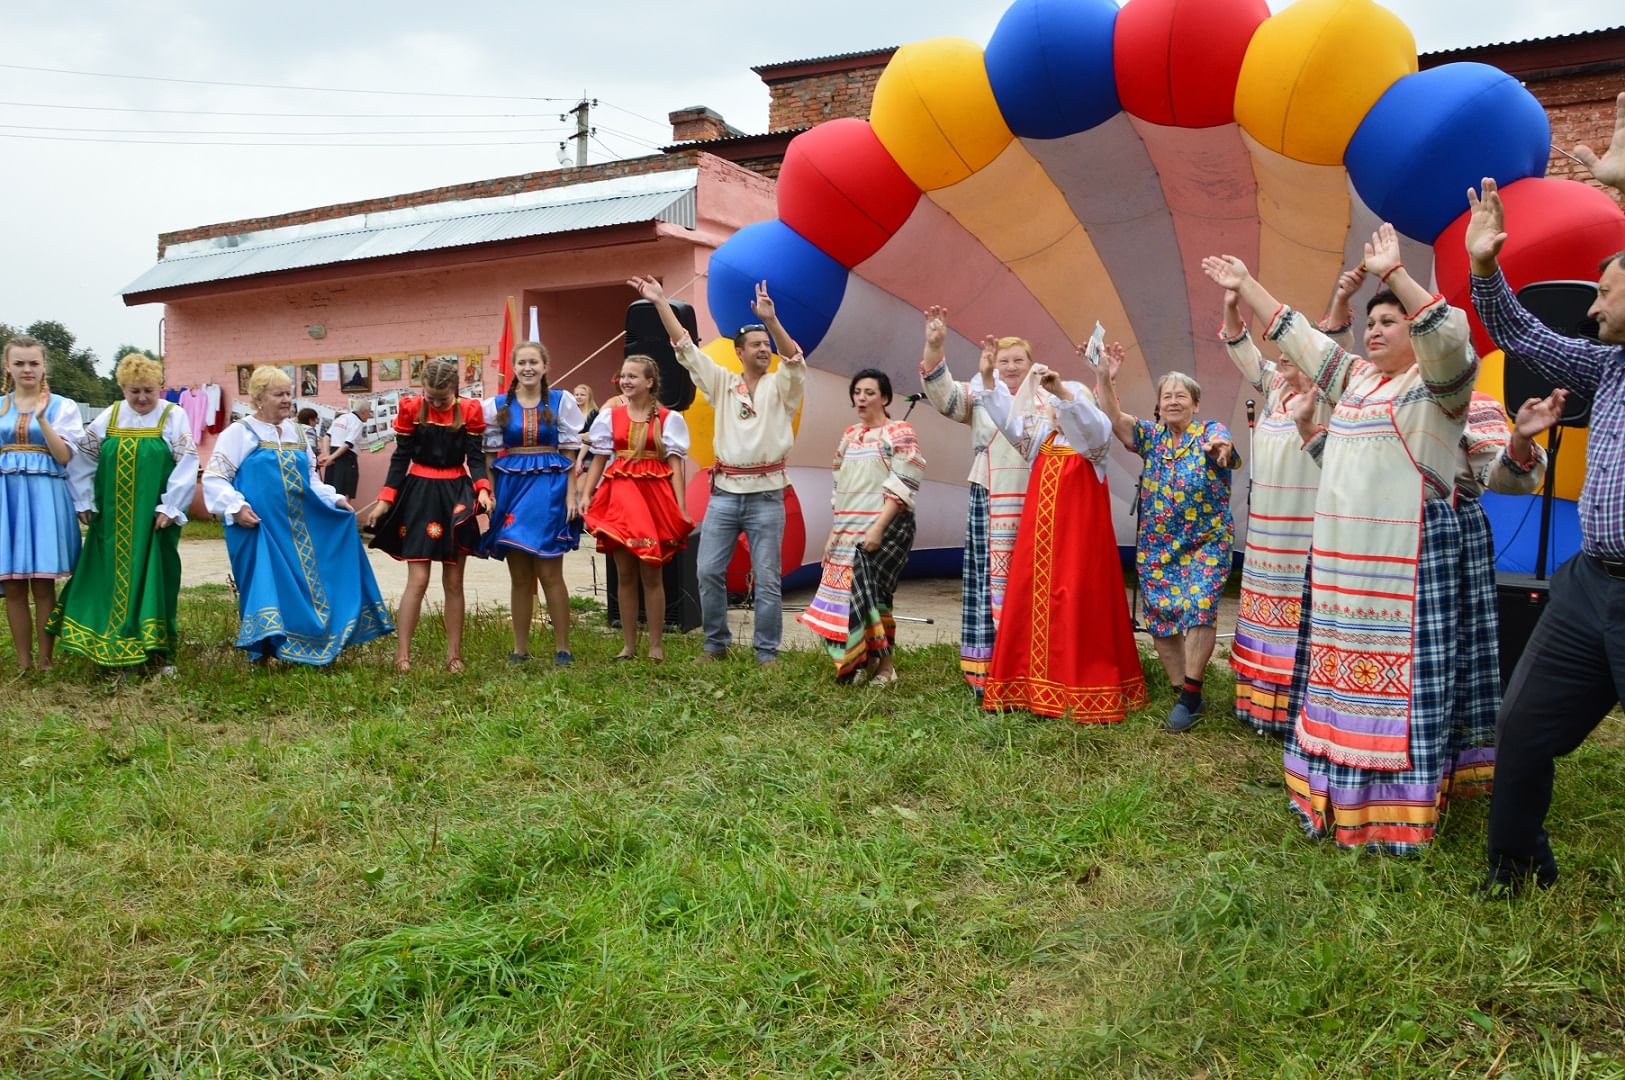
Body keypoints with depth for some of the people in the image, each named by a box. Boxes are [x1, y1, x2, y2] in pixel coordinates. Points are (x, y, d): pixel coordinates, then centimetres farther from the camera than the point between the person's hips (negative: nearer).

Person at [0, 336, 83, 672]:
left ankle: (44, 662, 7)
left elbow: (64, 457, -6)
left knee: (43, 586, -2)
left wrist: (42, 419, -16)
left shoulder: (62, 406, 4)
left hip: (44, 496, -3)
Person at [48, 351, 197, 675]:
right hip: (112, 517, 3)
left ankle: (156, 650, 10)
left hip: (153, 518, -3)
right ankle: (115, 650, 12)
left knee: (153, 578, 2)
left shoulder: (173, 417, -3)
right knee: (113, 579, 4)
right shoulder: (109, 417, 6)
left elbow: (187, 464, -8)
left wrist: (170, 507, -12)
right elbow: (81, 459, 11)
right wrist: (84, 502, 6)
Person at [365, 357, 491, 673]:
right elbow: (400, 458, 0)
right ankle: (402, 654, 0)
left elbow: (476, 457, -3)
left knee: (453, 582, 6)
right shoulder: (410, 409, -3)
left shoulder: (470, 411, -2)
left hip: (456, 495, 1)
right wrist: (385, 499, -8)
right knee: (418, 580, -7)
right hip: (419, 494, -1)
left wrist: (483, 489, -21)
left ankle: (454, 655, 13)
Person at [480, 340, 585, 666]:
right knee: (519, 575, 7)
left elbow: (570, 452, 3)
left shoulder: (561, 401, 4)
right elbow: (491, 454, 10)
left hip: (549, 488, -2)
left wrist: (571, 494, -4)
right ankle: (520, 648, 16)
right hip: (511, 487, 2)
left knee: (549, 572, -4)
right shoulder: (498, 405, 8)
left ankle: (562, 648, 5)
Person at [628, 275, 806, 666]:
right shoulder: (722, 384, 10)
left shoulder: (780, 387, 4)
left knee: (767, 579, 1)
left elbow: (796, 360, -16)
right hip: (724, 492, 3)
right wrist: (661, 303, 3)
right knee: (709, 572, 3)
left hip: (766, 495, -2)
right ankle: (715, 644, 18)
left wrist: (772, 320, -32)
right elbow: (686, 348, 8)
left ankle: (767, 652, 11)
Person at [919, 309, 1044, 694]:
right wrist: (934, 347, -25)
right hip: (990, 507, -1)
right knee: (993, 584, 0)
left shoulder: (1049, 403, 11)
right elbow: (940, 393, -9)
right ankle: (989, 675, 6)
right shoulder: (978, 397, 6)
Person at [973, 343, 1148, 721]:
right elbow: (1010, 419, 10)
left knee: (1078, 599, -6)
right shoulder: (1042, 435, 17)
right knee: (1032, 596, 4)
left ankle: (1082, 689, -1)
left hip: (1079, 524, -6)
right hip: (1041, 524, 6)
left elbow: (1091, 422, -22)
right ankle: (1034, 684, 12)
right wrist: (988, 380, -1)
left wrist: (1062, 389, -37)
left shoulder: (1094, 436, 0)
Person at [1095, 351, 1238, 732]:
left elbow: (1223, 444, -28)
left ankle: (1191, 693, -11)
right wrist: (1106, 382, -22)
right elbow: (1114, 418, -6)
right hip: (1156, 546, 4)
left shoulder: (1210, 433, -4)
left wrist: (1221, 446, -52)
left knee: (1199, 607, -20)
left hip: (1206, 543, -4)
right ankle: (1186, 693, 13)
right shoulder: (1151, 435, 7)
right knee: (1160, 616, 1)